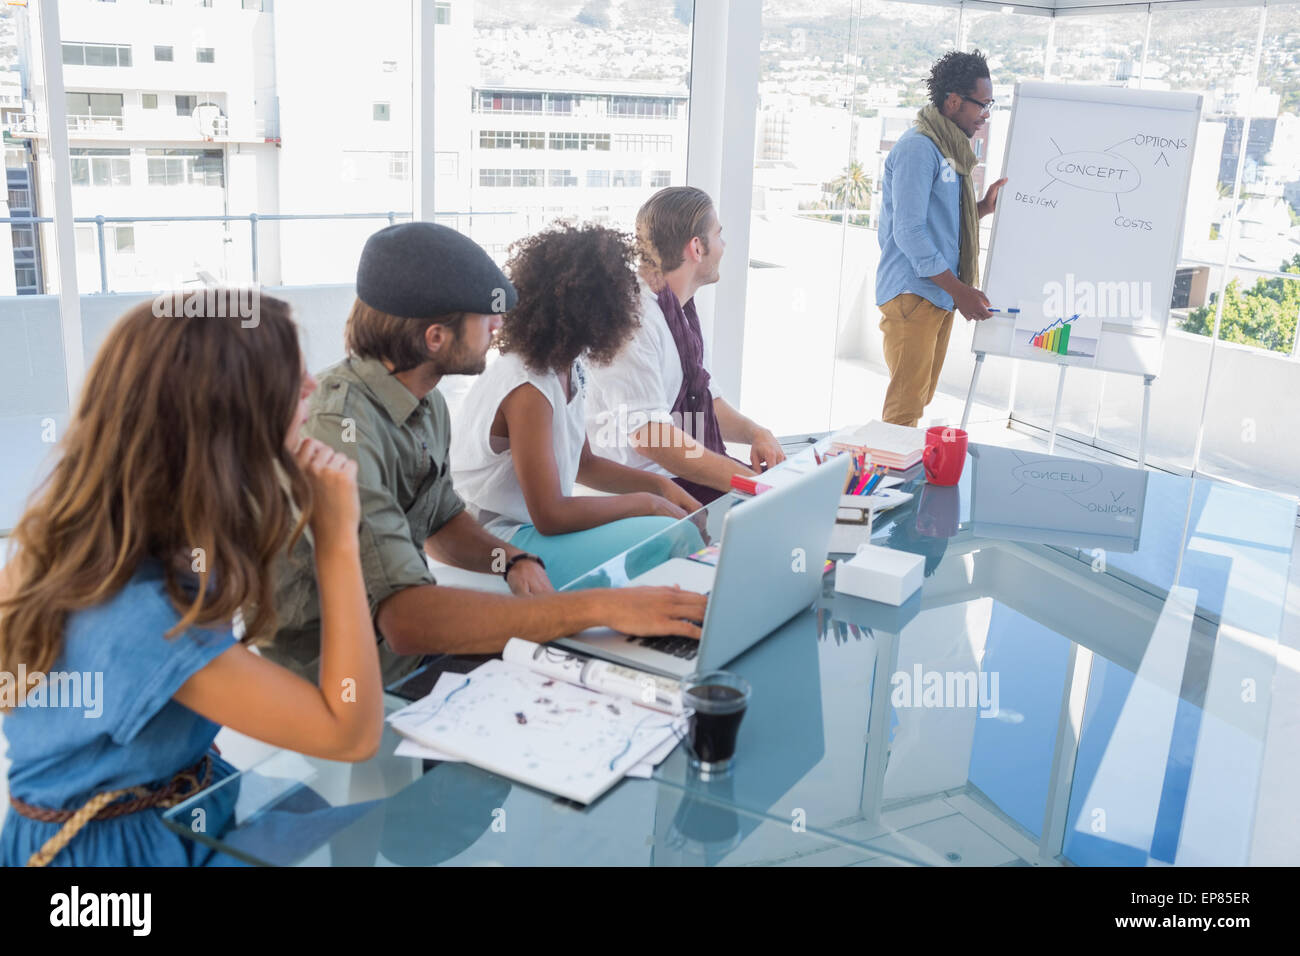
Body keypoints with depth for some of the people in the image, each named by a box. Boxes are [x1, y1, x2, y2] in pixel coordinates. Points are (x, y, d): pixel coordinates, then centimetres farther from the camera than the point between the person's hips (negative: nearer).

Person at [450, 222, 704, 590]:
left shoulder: (569, 367, 3)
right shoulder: (528, 390, -25)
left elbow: (583, 464, 16)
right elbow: (549, 516, -24)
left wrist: (662, 486, 3)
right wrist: (646, 503, -14)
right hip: (497, 541, -9)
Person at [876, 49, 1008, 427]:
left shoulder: (950, 150, 17)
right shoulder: (918, 148, -13)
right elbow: (909, 232, -19)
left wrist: (984, 207, 6)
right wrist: (960, 290, -18)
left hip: (940, 295, 10)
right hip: (912, 296, -10)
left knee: (921, 398, 13)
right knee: (905, 404, -9)